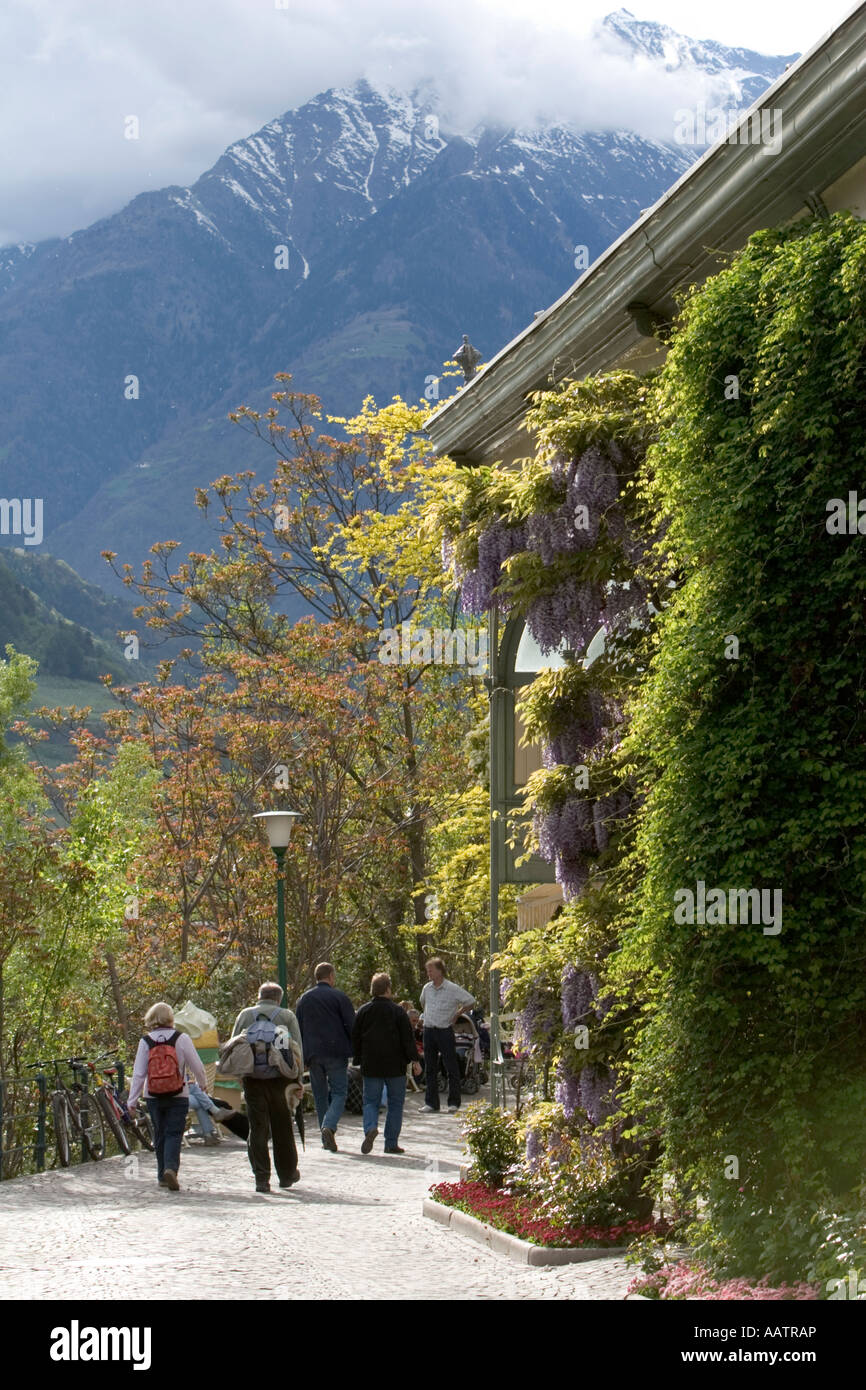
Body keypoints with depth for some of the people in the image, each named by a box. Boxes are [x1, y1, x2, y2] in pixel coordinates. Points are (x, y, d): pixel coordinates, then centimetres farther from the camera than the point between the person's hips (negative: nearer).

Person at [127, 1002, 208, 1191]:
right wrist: (203, 1083, 18)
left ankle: (162, 1176, 18)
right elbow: (196, 1066, -3)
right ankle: (171, 1167, -24)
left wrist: (132, 1101, 2)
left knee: (159, 1134, 14)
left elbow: (138, 1073, -3)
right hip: (178, 1096, -2)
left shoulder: (146, 1042, -3)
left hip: (153, 1096, 2)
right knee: (174, 1133, -1)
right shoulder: (181, 1039, -7)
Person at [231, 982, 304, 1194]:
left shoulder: (245, 1015, 7)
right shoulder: (287, 1016, 3)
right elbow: (298, 1051, -1)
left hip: (252, 1080, 1)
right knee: (283, 1129, 12)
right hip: (279, 1080, 0)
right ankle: (287, 1174, 23)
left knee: (257, 1129, 3)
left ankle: (261, 1178, -2)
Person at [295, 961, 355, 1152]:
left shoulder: (304, 999, 11)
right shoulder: (339, 997, -2)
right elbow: (351, 1026, -5)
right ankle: (329, 1126, -23)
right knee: (339, 1092, 0)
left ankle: (326, 1139, 11)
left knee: (320, 1095, 11)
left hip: (313, 1054, 4)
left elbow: (298, 1030, 14)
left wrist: (302, 1058, 18)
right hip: (336, 1052, -4)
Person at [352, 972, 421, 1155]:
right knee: (395, 1103, 7)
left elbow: (355, 1038, 8)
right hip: (395, 1065, -2)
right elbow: (408, 1038, -7)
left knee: (371, 1101, 8)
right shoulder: (398, 1011, -5)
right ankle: (391, 1143, 4)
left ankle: (370, 1128, -21)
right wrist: (415, 1060, -3)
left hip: (370, 1066, 2)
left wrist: (358, 1060, 17)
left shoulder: (363, 1011, 4)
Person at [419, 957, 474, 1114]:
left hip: (445, 1031, -5)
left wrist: (457, 1014, -1)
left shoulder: (452, 989, -8)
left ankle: (454, 1103, 4)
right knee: (430, 1068, 7)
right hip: (428, 1031, 5)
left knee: (452, 1068, -2)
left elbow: (471, 1000, -4)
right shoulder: (427, 988, 8)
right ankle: (431, 1102, 13)